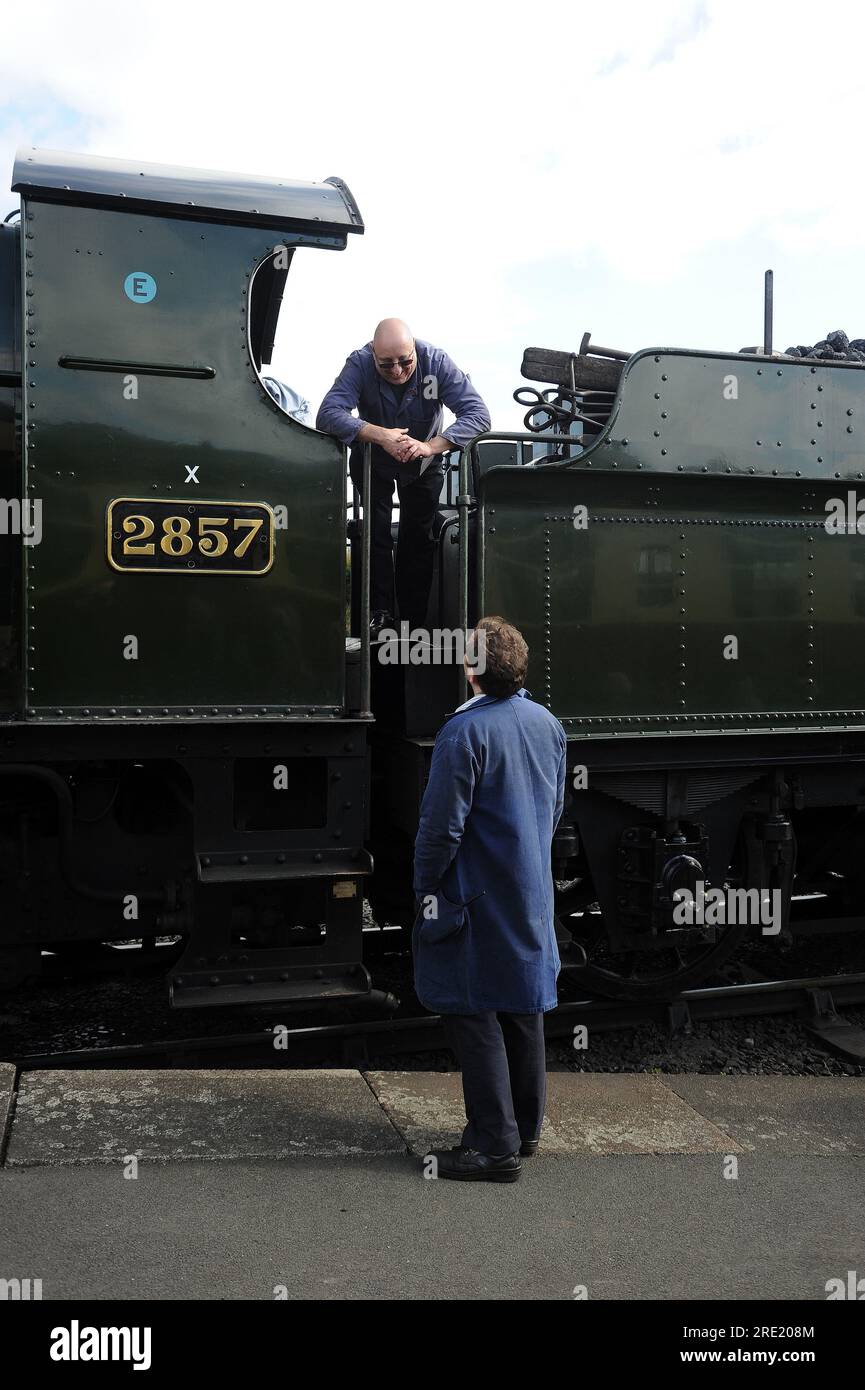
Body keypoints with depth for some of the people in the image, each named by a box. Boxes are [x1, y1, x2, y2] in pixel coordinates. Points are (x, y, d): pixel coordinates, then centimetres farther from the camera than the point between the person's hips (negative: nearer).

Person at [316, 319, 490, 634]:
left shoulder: (436, 362, -30)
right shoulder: (359, 364, -31)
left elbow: (478, 414, -36)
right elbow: (328, 414, -42)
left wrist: (431, 445, -50)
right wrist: (381, 435, -54)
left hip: (424, 462, 1)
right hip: (372, 459, -1)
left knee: (419, 537, 5)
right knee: (376, 530, -13)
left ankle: (414, 618, 16)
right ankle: (380, 610, -3)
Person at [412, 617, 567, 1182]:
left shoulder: (465, 731, -19)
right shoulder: (549, 724, 5)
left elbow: (443, 823, -19)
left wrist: (427, 887, -7)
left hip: (478, 899, -8)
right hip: (533, 894, 8)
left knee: (475, 1017, 0)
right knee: (524, 1008, 17)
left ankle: (495, 1146, 5)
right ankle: (525, 1128, 30)